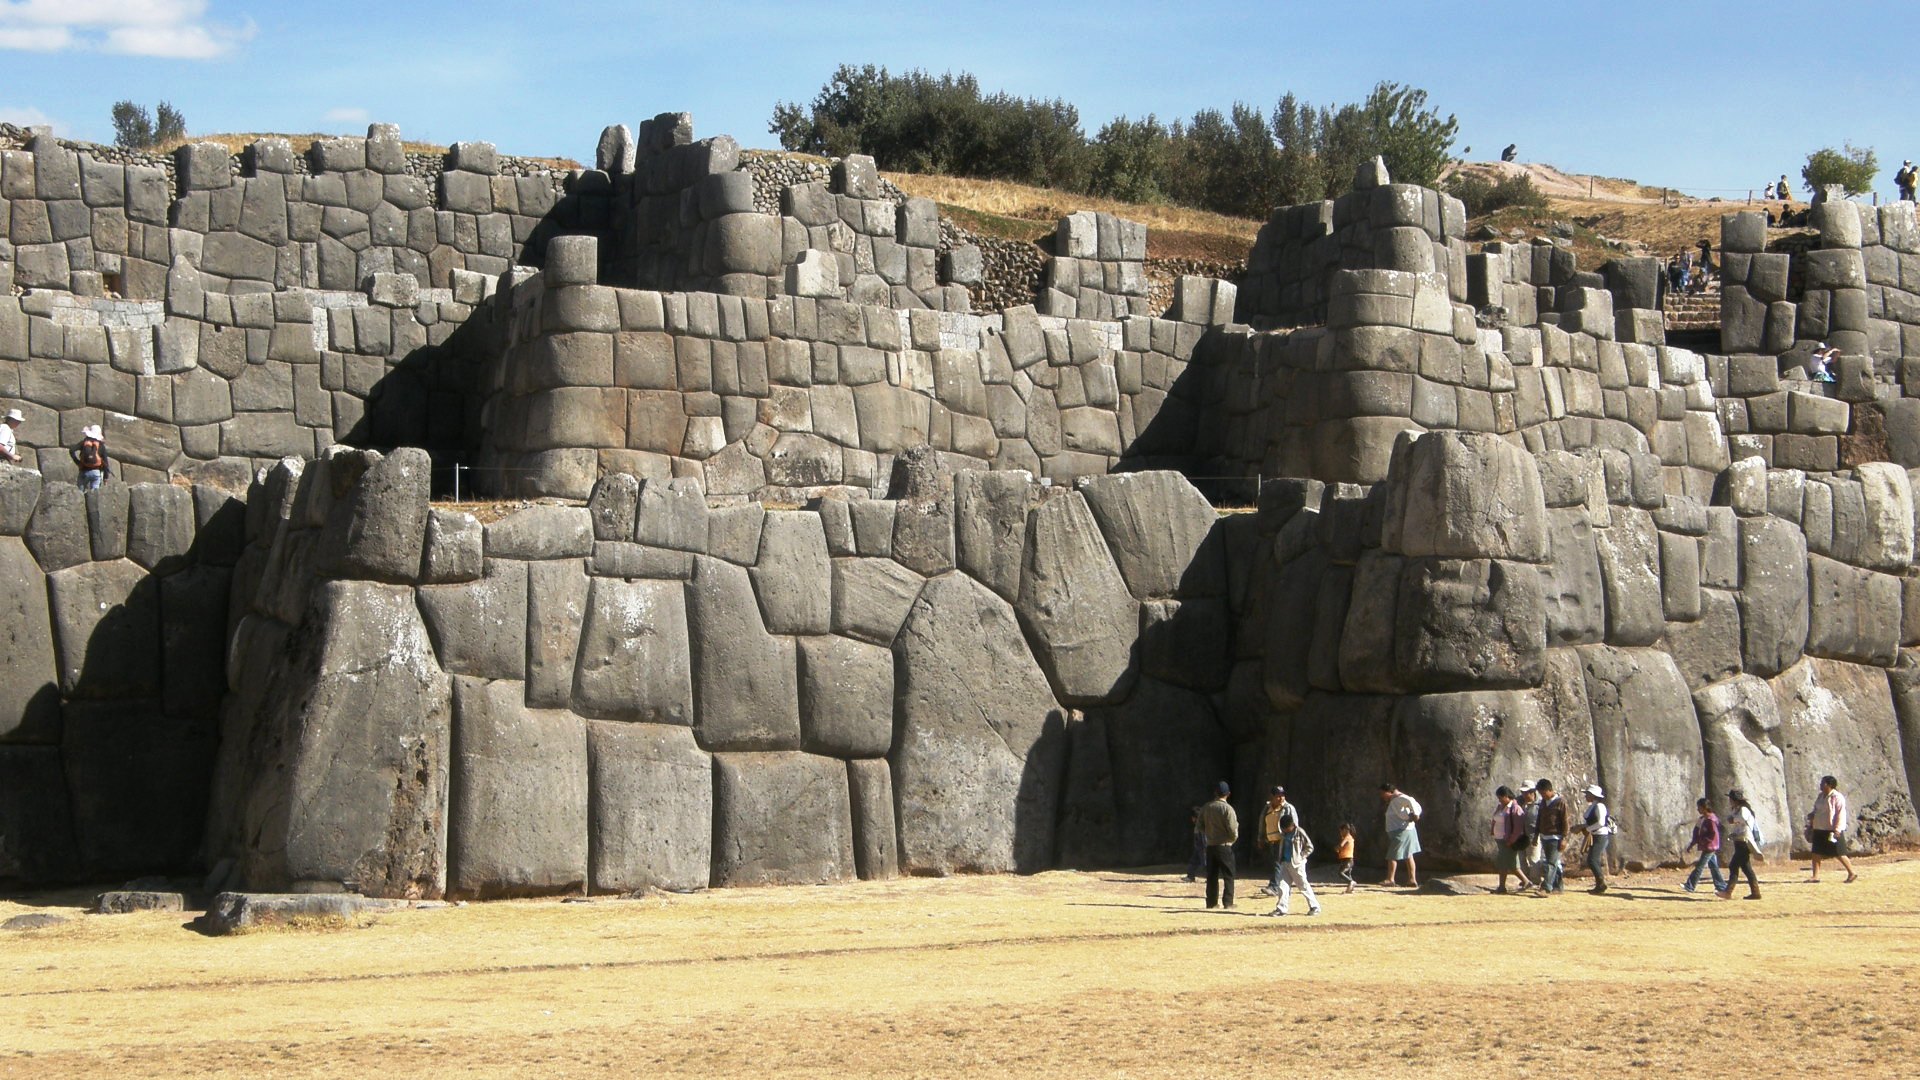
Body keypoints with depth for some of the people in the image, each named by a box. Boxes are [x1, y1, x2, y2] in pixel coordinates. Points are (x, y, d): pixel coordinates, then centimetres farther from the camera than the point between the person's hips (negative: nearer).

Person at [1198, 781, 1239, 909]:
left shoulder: (1206, 808, 4)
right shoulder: (1227, 809, -13)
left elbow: (1201, 827, 8)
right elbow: (1233, 831, -16)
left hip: (1210, 846, 5)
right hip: (1224, 846, -5)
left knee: (1212, 876, 12)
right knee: (1228, 876, 2)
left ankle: (1211, 903, 14)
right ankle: (1227, 903, -2)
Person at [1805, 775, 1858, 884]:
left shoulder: (1837, 797, -13)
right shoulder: (1820, 796, 13)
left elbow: (1840, 814, -16)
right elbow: (1815, 812, 21)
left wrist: (1837, 830, -21)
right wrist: (1811, 824, 16)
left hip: (1832, 830, -8)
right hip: (1819, 830, 8)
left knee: (1839, 853, -3)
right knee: (1816, 853, 5)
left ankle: (1851, 873, 8)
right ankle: (1816, 876, 9)